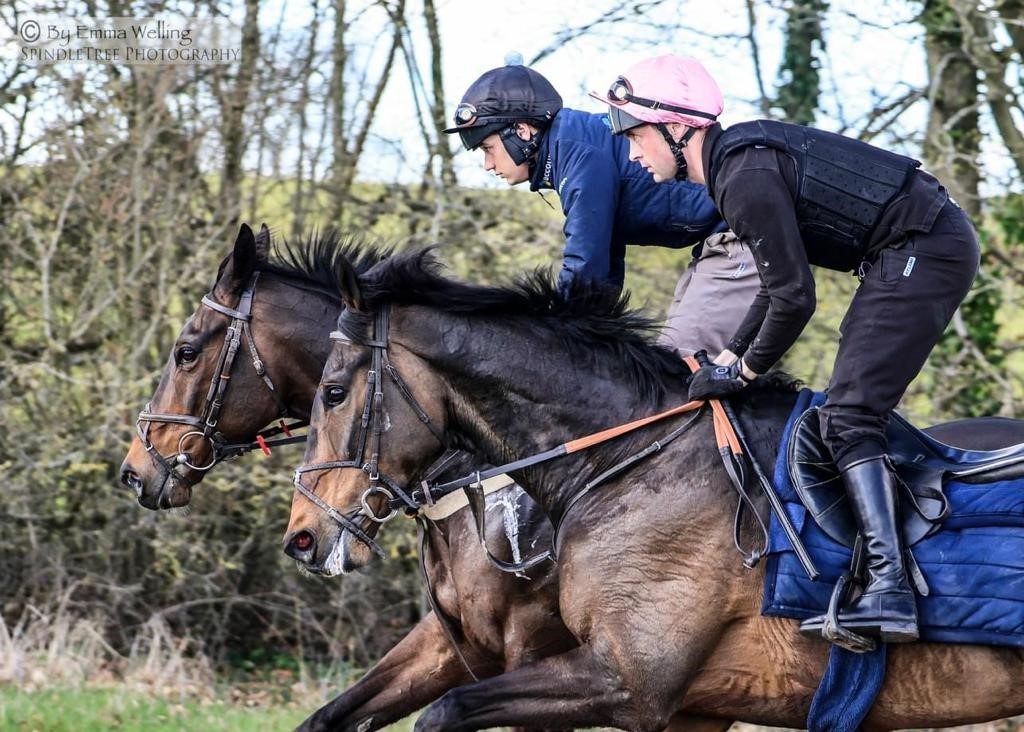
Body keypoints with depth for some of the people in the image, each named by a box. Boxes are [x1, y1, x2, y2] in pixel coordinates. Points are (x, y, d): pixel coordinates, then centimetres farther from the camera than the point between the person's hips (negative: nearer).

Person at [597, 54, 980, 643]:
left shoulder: (746, 178, -19)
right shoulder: (741, 154, 14)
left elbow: (795, 299, -17)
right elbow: (781, 281, 22)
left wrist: (745, 372, -3)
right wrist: (731, 358, 18)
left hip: (924, 252, -11)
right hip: (932, 245, 11)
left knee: (850, 414, -16)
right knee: (856, 407, 20)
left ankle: (890, 591, -26)